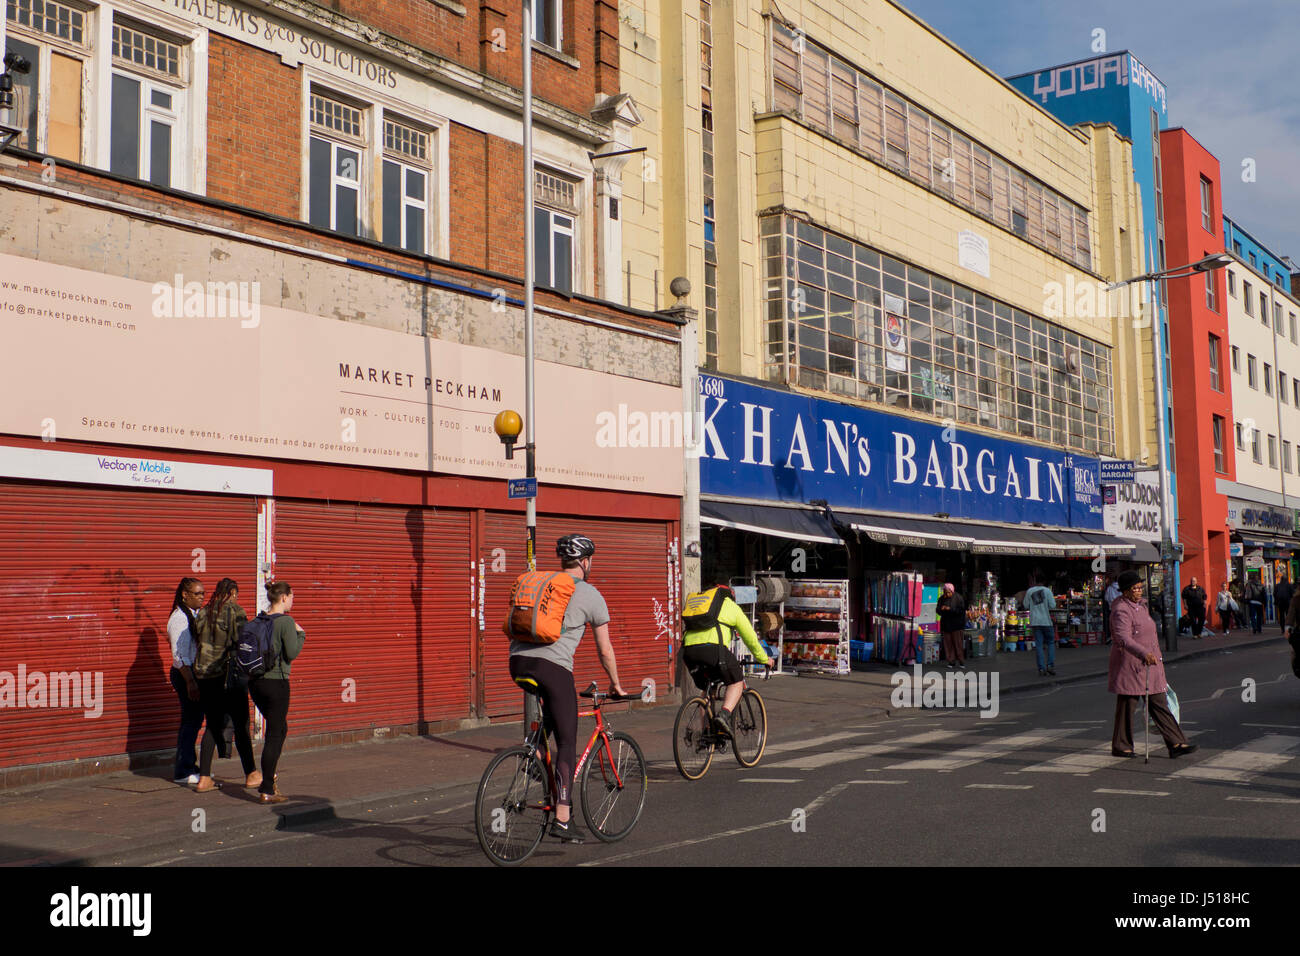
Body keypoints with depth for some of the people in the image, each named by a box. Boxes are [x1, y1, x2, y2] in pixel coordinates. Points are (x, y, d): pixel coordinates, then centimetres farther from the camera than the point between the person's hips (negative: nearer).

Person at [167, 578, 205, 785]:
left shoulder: (197, 616, 14)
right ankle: (183, 771, 0)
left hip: (196, 673, 9)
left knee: (194, 720, 13)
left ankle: (185, 766, 22)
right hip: (185, 674, -9)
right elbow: (179, 654, -18)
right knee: (191, 721, -6)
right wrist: (190, 681, -22)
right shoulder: (179, 618, -13)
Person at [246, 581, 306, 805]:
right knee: (275, 734, -1)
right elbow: (292, 653, -17)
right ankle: (266, 790, 0)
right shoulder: (286, 621, -12)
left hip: (256, 681, 7)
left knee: (280, 728, 23)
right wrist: (300, 634, 0)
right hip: (276, 682, -7)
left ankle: (268, 779, 26)